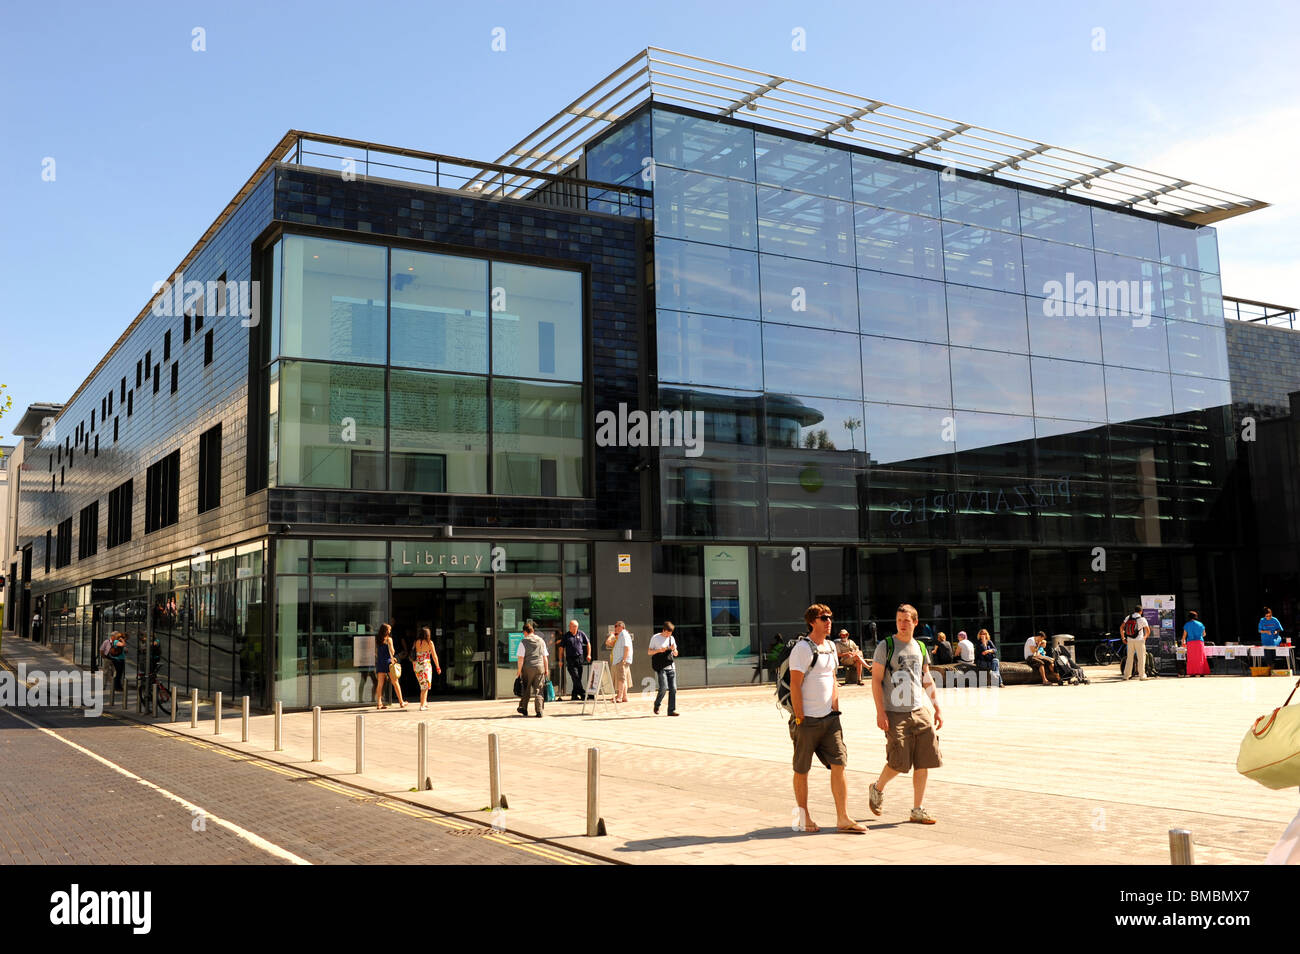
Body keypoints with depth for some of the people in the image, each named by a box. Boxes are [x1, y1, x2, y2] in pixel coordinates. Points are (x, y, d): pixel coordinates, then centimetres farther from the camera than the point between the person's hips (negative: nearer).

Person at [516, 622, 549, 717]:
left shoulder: (523, 641, -5)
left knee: (526, 689, 14)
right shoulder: (541, 640, 7)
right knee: (539, 690, 4)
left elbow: (521, 658, -8)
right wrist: (546, 669, 16)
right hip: (540, 667, 2)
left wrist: (519, 670, -2)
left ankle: (523, 708, 27)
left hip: (528, 667, -2)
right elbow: (545, 657, 9)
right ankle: (539, 711, -4)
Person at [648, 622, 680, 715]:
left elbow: (675, 654, 18)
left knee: (673, 688, -3)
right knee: (664, 687, -15)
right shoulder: (655, 638, 0)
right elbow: (650, 652, 1)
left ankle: (671, 710, 3)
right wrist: (659, 650, -16)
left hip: (671, 667, 5)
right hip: (660, 668, -5)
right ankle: (657, 705, 9)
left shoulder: (671, 638, 13)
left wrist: (673, 649, -5)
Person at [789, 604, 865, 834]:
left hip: (829, 719, 7)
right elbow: (794, 685, -13)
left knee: (839, 765, -1)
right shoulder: (802, 648, -11)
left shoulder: (831, 647, 13)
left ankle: (843, 818, 2)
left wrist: (835, 710, 14)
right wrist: (799, 719, -15)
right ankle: (804, 818, 17)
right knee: (802, 770, 4)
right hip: (807, 720, -6)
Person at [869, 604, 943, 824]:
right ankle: (877, 788, 22)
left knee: (924, 761, 2)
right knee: (899, 762, -7)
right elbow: (876, 680, -7)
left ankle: (918, 810, 12)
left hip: (920, 711, 5)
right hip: (895, 713, -5)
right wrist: (880, 712, -14)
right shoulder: (885, 646, -4)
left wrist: (937, 709, 16)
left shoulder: (920, 648, 12)